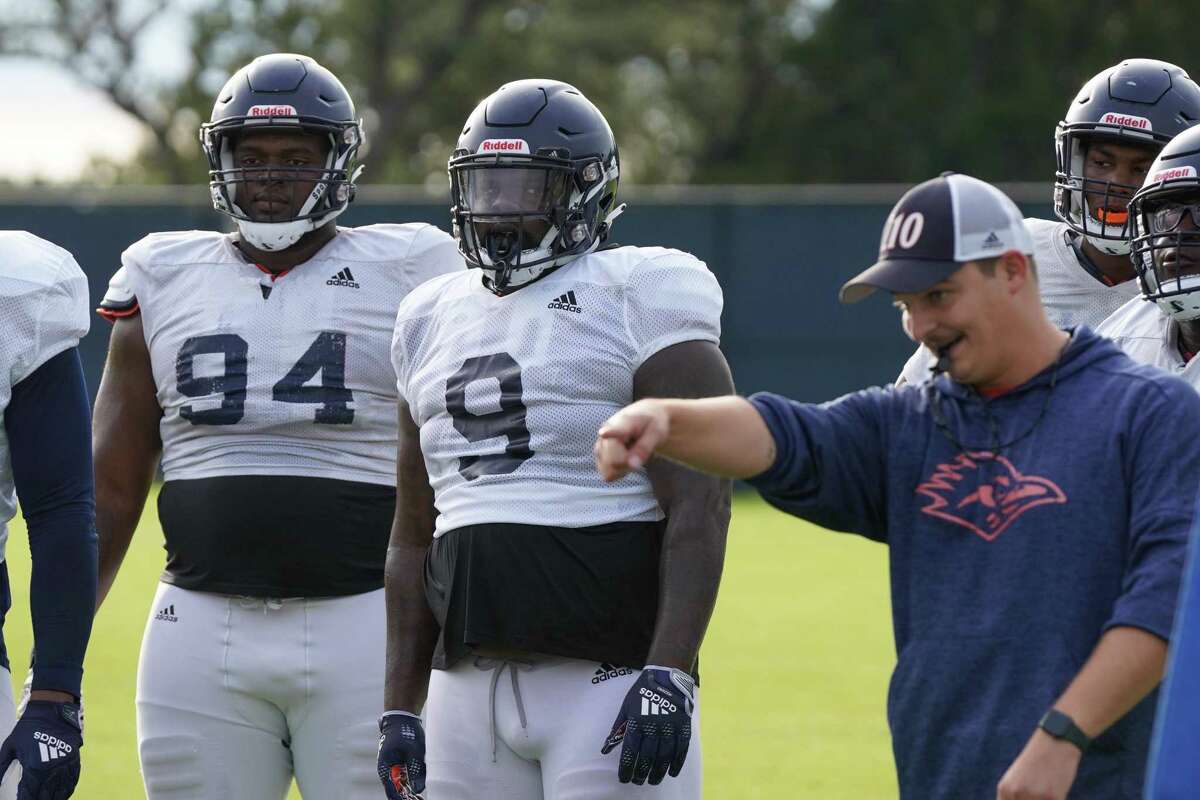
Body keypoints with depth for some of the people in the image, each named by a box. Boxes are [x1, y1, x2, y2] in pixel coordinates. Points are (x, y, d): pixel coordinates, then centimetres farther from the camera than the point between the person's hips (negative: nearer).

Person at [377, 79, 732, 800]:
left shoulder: (639, 300, -3)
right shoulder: (436, 318, 17)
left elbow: (699, 508, -11)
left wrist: (669, 676, -20)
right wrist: (401, 708, 16)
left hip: (609, 680, -6)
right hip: (470, 685, 6)